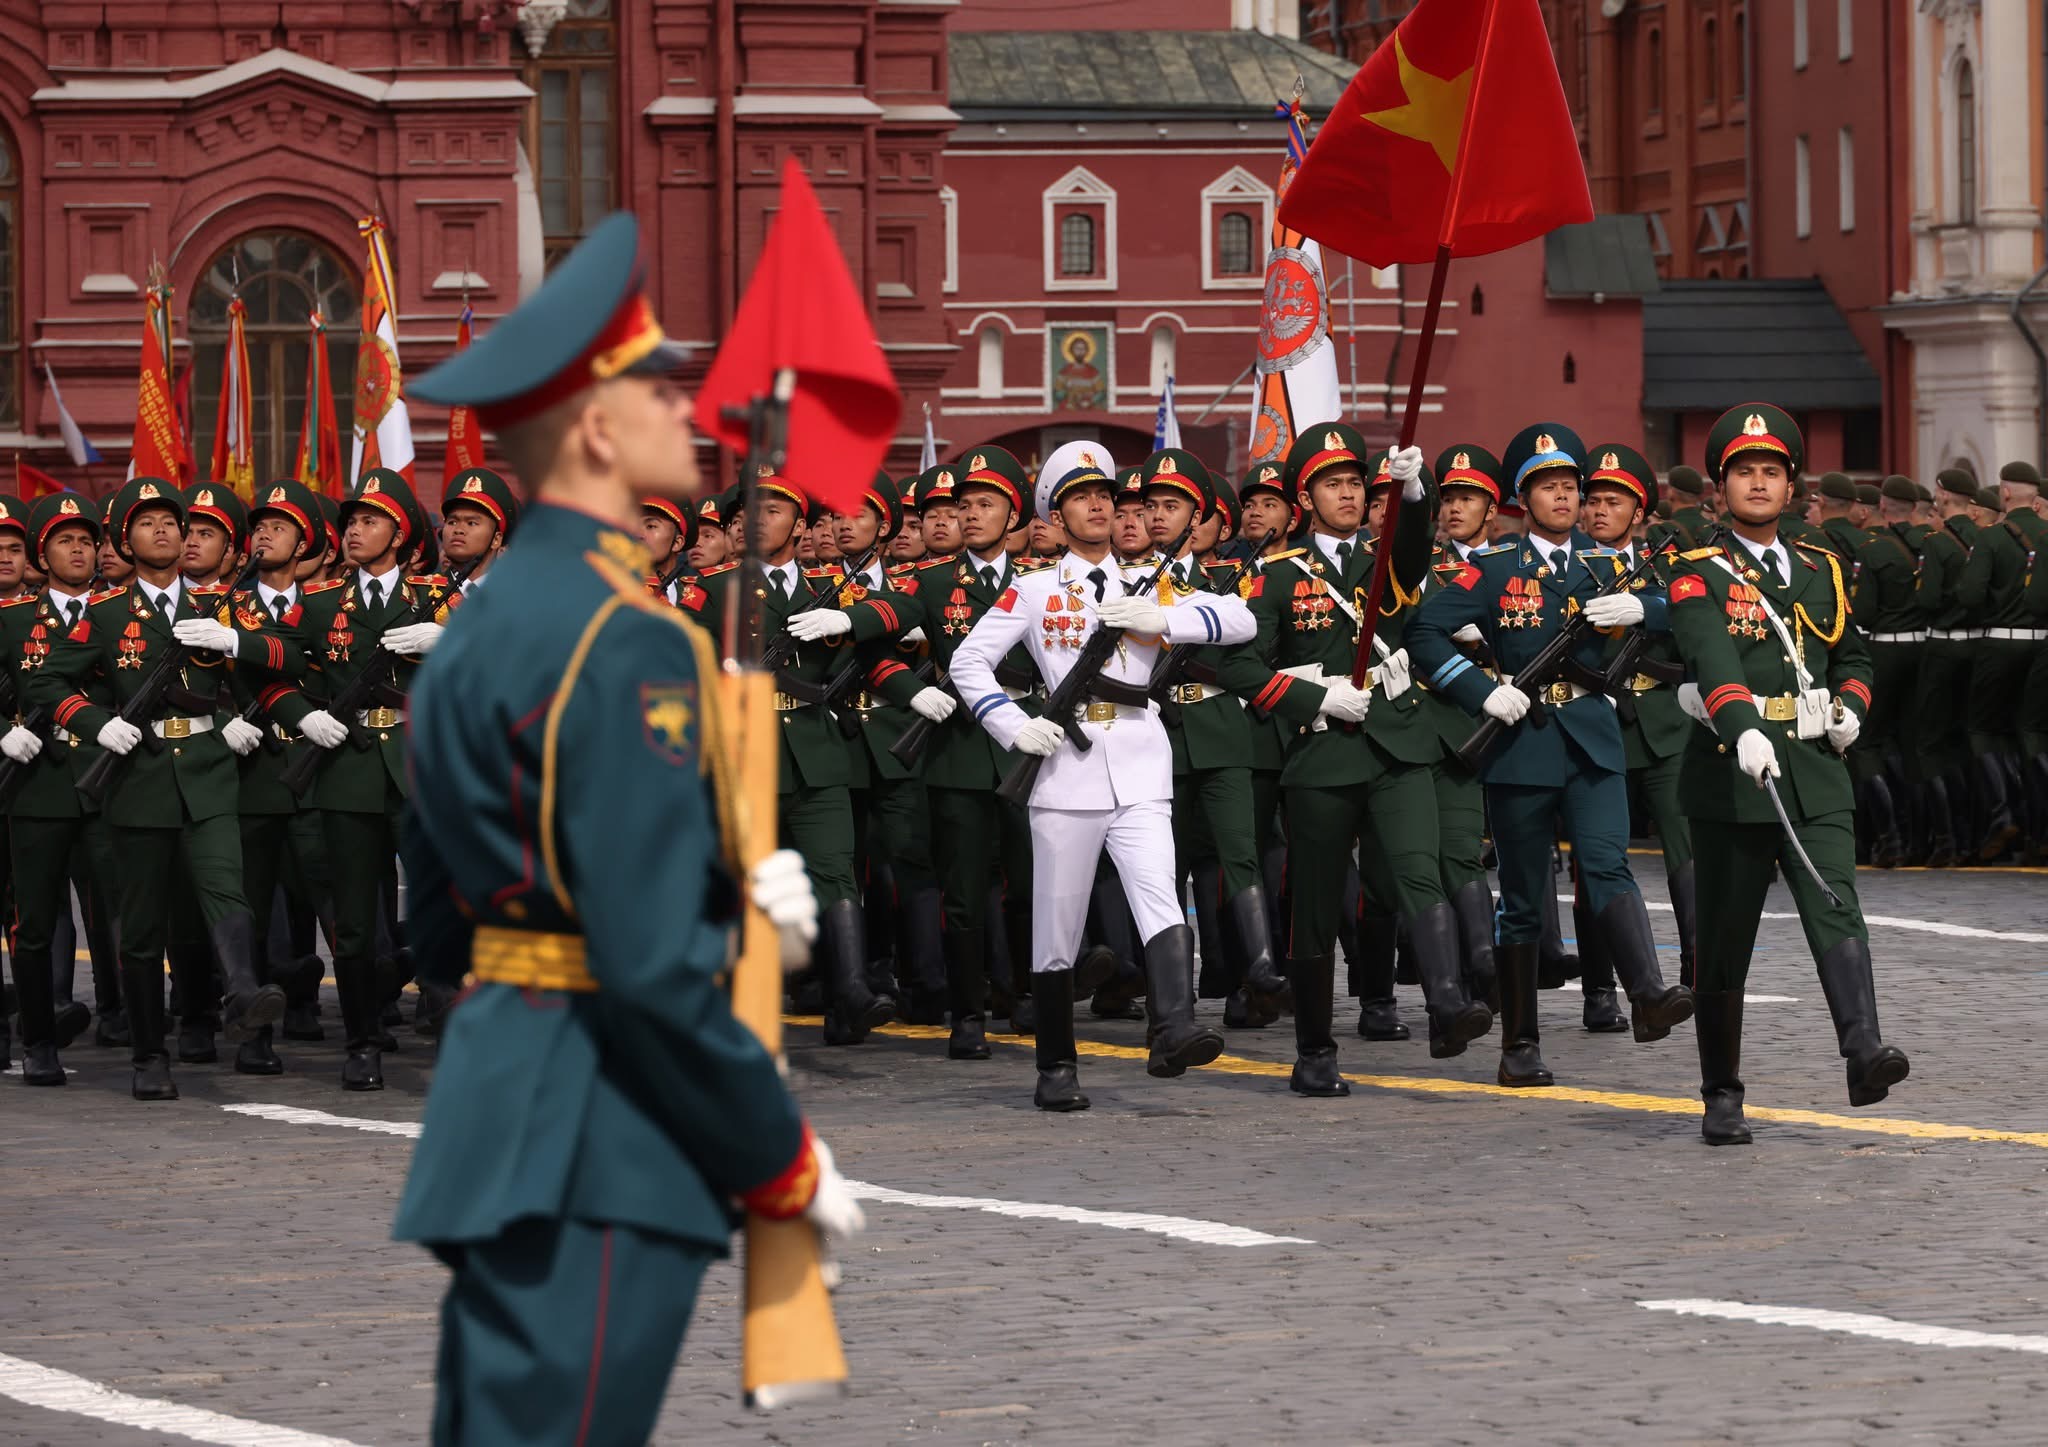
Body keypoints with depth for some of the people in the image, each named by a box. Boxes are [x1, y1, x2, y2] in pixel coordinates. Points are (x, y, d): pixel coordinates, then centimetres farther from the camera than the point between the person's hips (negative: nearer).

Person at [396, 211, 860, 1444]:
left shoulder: (484, 626, 16)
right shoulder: (626, 644, -15)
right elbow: (655, 965, -19)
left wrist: (728, 897, 19)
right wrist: (787, 1164, -10)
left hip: (499, 1126, 10)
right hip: (599, 1156, -10)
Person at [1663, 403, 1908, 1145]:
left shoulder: (1821, 571, 16)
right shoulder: (1699, 576, -2)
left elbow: (1852, 656, 28)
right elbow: (1712, 660, -21)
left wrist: (1850, 706, 5)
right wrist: (1744, 727, -38)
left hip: (1815, 774, 3)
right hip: (1731, 776, -3)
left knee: (1837, 910, -17)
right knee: (1725, 942, 3)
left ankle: (1864, 1052, -32)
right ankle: (1722, 1097, 12)